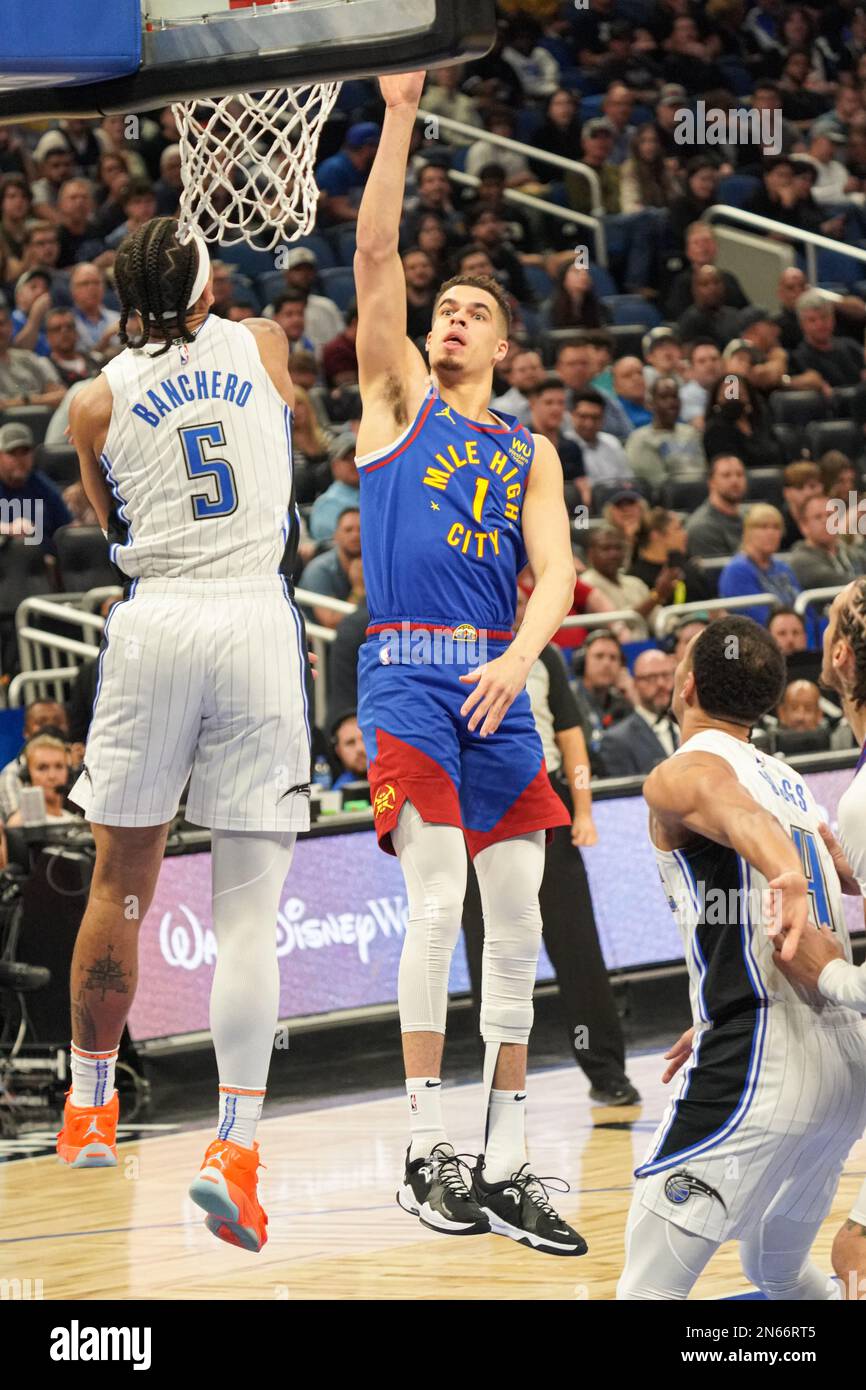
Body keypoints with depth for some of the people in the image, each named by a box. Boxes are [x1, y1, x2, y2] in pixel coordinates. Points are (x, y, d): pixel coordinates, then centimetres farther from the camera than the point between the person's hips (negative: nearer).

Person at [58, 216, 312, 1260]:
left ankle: (89, 1106, 29)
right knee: (248, 906, -3)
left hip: (153, 624, 0)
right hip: (256, 620, 0)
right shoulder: (260, 345, 9)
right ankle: (234, 1146, -14)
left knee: (121, 881, 15)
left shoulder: (98, 401, 5)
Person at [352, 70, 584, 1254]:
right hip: (408, 669, -4)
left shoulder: (530, 452, 17)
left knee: (519, 923, 1)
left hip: (500, 680, 4)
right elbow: (375, 254, -1)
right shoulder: (399, 398, 10)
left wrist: (518, 659, -16)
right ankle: (426, 1154, -10)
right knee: (438, 901, -15)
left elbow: (554, 571, 4)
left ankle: (506, 1168, 6)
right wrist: (401, 116, -7)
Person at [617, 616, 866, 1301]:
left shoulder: (682, 775, -4)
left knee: (648, 1287, -9)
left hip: (761, 1073, -9)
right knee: (777, 1270, 26)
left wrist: (788, 881, -49)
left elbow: (739, 812, -29)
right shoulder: (791, 782, 21)